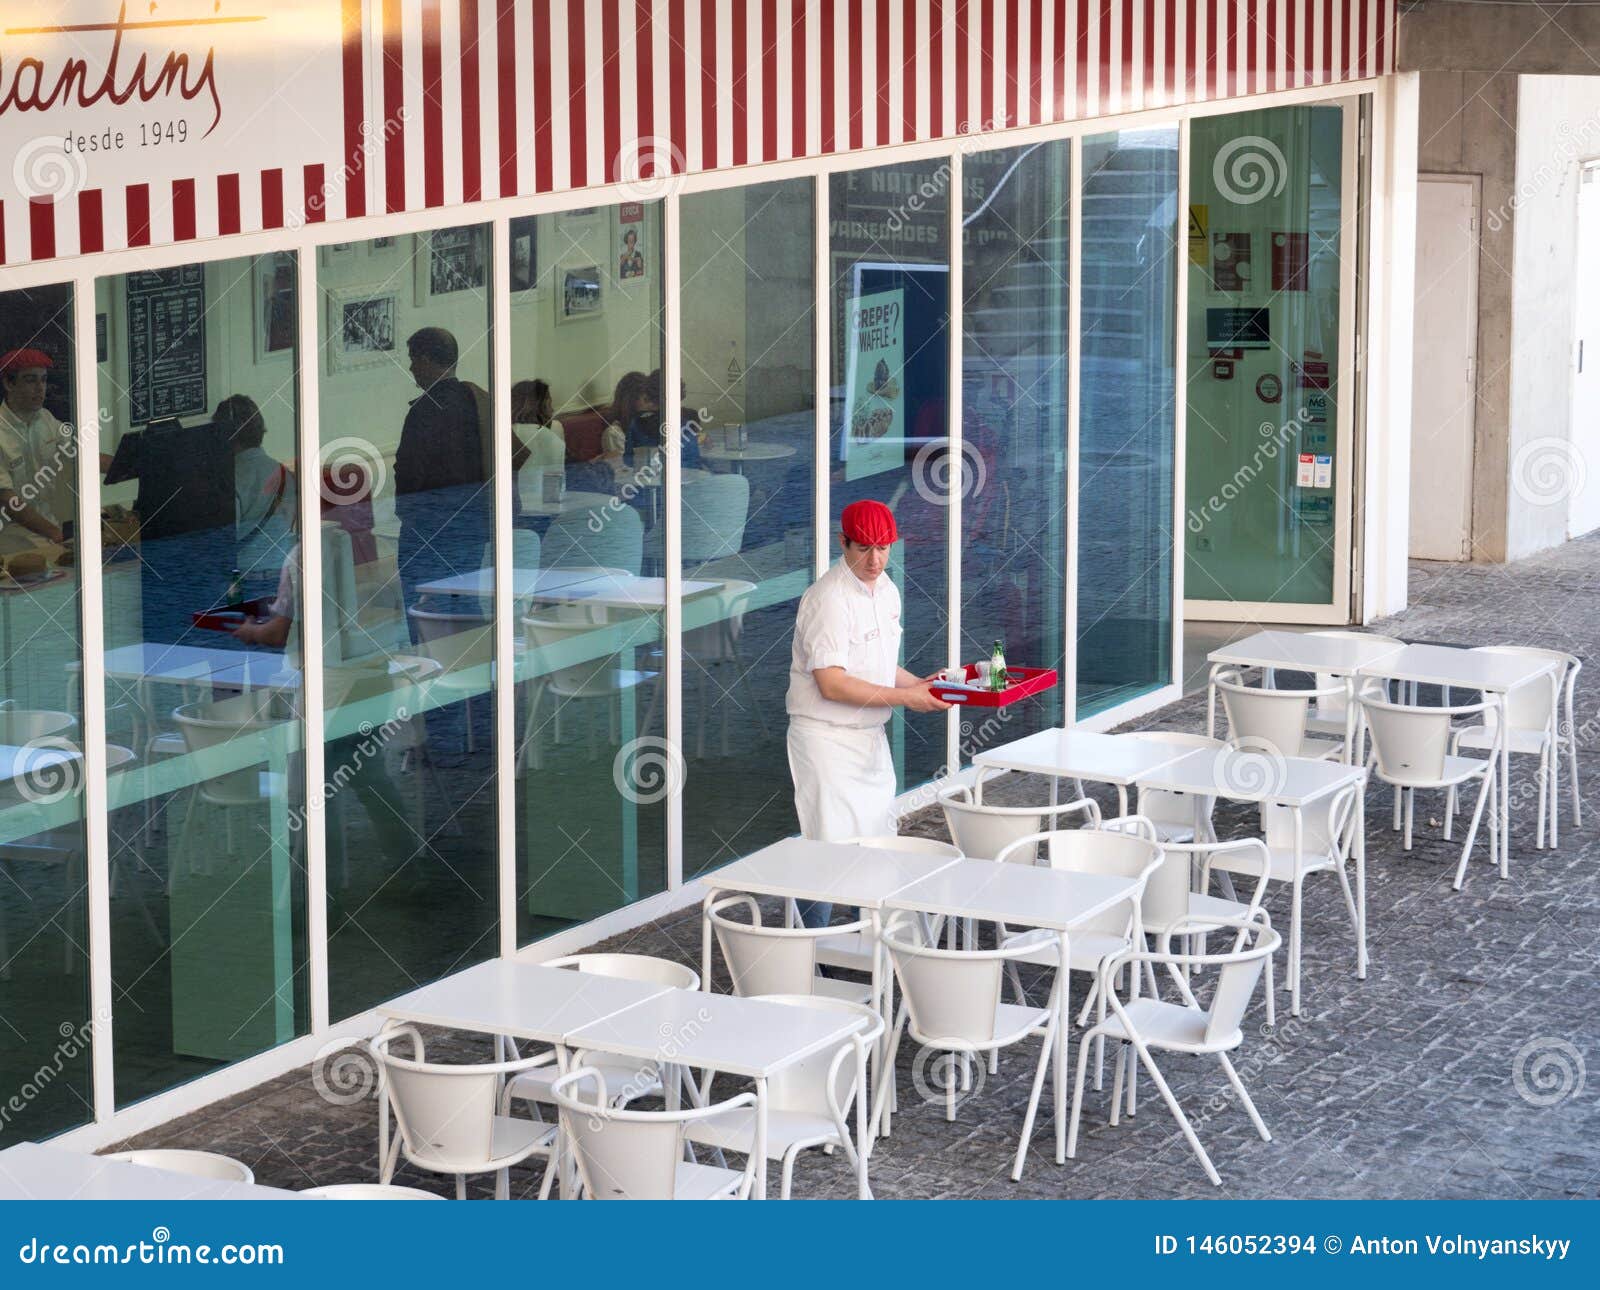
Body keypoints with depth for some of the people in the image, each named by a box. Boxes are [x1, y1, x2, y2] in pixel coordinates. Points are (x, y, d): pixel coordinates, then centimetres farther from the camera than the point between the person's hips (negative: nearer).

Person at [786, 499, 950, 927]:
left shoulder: (887, 591, 9)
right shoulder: (829, 598, -19)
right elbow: (832, 684, -24)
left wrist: (921, 685, 3)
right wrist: (903, 697, -21)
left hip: (870, 736, 9)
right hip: (826, 739, -9)